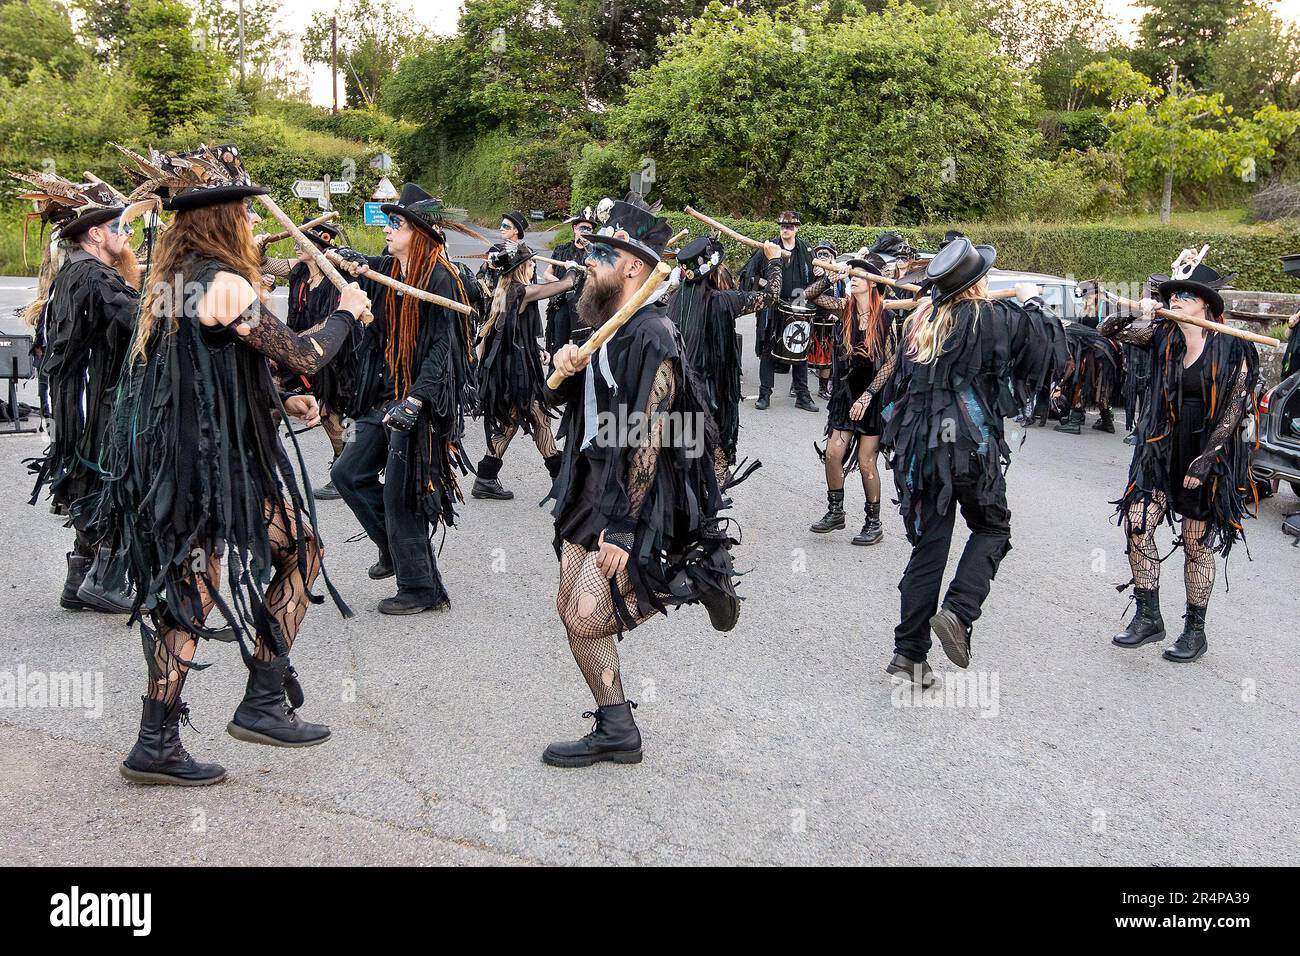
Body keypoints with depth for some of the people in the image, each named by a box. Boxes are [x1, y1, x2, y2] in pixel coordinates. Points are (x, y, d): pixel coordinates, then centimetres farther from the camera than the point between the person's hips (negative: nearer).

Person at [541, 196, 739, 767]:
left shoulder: (651, 338, -19)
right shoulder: (600, 328, 9)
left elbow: (647, 439, -23)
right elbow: (565, 401, 20)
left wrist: (623, 528, -25)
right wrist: (565, 370, -4)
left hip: (635, 500, -9)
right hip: (588, 489, 9)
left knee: (587, 616, -10)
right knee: (572, 614, 8)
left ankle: (694, 580, 8)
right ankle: (616, 732, 19)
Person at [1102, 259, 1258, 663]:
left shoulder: (1231, 348, -10)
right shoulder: (1163, 336, 2)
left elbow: (1234, 408, -11)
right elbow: (1112, 332, -3)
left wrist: (1207, 457, -17)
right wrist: (1126, 316, -25)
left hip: (1210, 454, -4)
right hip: (1162, 450, 4)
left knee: (1196, 543, 4)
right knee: (1136, 524, -5)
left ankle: (1195, 630, 18)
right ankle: (1148, 617, 8)